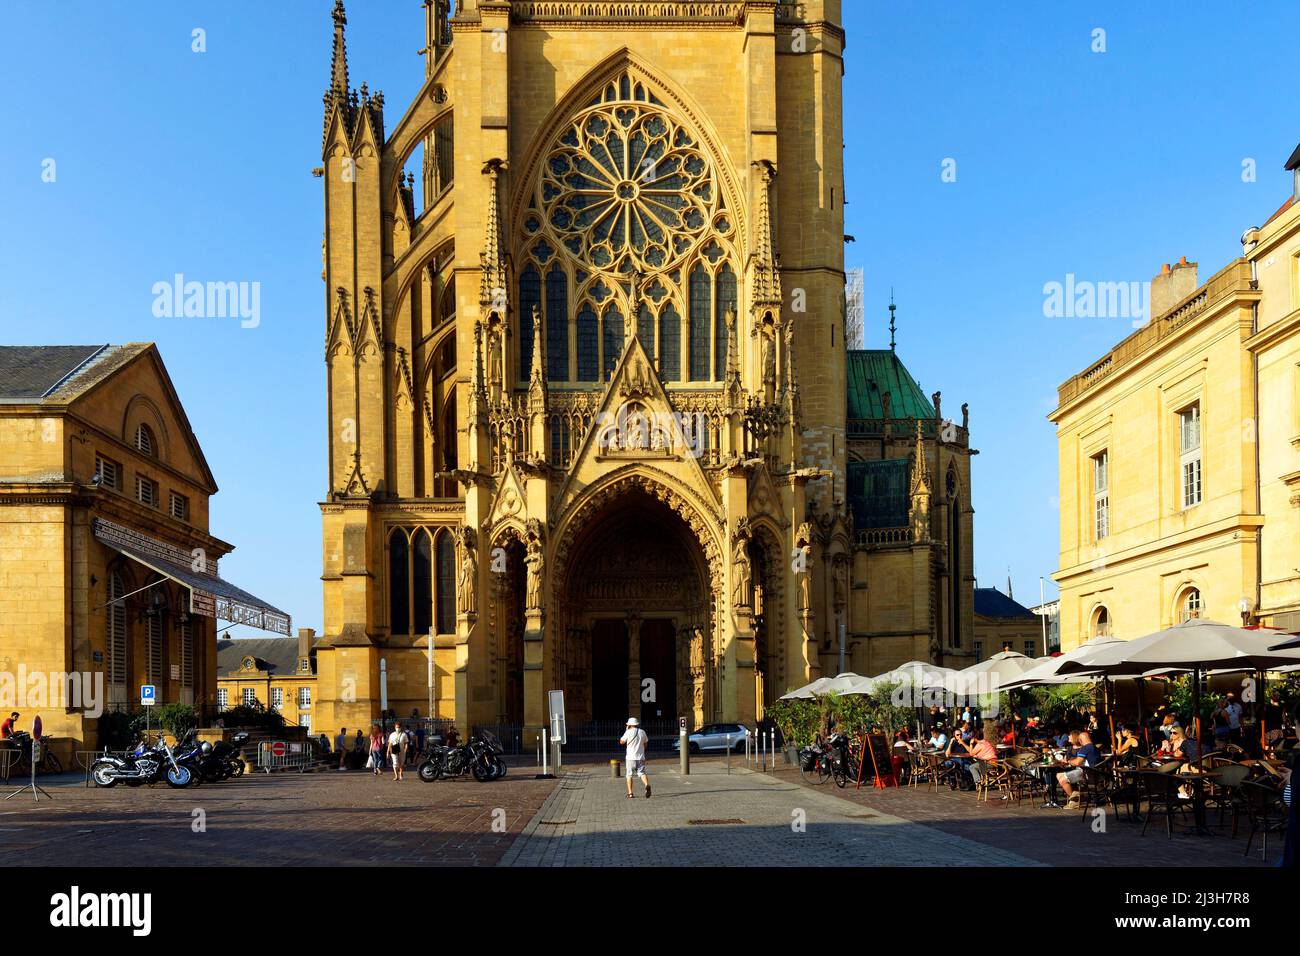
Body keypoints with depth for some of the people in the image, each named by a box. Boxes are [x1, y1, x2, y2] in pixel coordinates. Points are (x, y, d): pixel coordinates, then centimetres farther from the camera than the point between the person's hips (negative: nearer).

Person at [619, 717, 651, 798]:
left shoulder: (628, 732, -8)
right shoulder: (642, 732, 4)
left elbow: (621, 742, 5)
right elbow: (645, 743, 14)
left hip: (631, 757, -3)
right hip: (641, 757, 3)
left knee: (629, 775, 8)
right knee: (642, 773, 1)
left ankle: (630, 793, 5)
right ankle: (647, 785, -27)